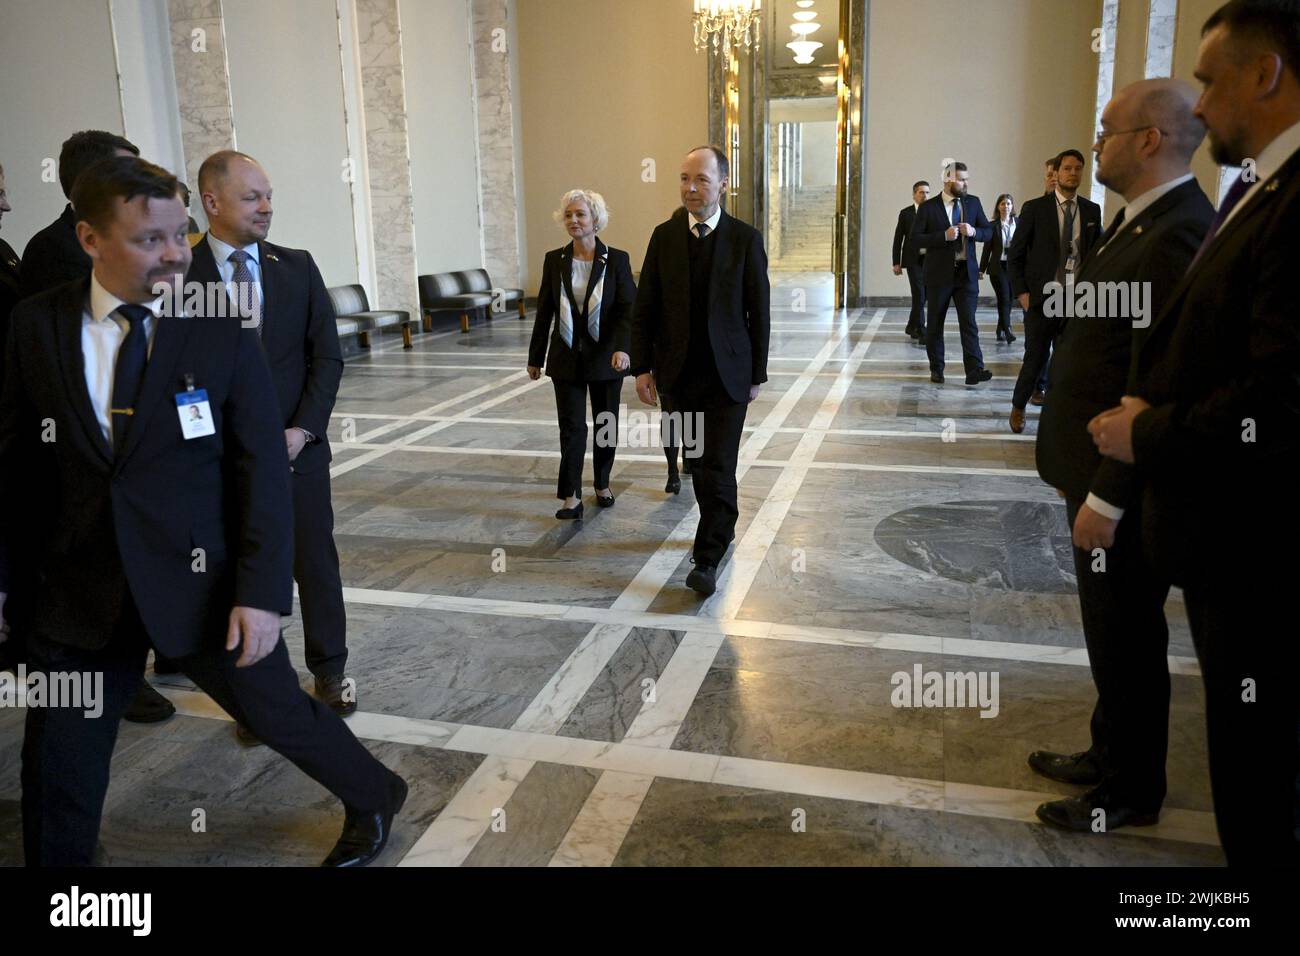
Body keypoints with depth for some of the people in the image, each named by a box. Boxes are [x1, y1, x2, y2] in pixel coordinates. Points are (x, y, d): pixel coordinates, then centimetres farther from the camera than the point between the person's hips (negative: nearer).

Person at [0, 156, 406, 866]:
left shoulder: (223, 329, -9)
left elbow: (263, 467, -10)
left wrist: (261, 592, -15)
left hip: (201, 583, -2)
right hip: (80, 589, 2)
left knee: (279, 713, 12)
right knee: (58, 763, 13)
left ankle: (375, 797, 39)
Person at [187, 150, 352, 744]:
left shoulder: (297, 267, 2)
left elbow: (326, 356, 1)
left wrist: (302, 429, -9)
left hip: (297, 446, 2)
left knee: (316, 564, 11)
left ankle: (329, 669, 30)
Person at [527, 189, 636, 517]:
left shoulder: (617, 260, -6)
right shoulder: (554, 260, 0)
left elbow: (628, 309, -11)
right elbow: (544, 311, 5)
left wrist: (622, 348, -27)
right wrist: (535, 358, 8)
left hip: (606, 358, -1)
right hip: (567, 358, 1)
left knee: (606, 424, 12)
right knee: (571, 426, -3)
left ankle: (603, 485, 30)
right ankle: (571, 497, 1)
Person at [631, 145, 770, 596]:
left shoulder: (745, 239, -4)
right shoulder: (664, 236, 3)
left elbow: (758, 312, 0)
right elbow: (644, 308, 4)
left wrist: (757, 374, -1)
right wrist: (642, 367, -1)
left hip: (728, 372, -3)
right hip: (681, 372, 3)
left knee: (718, 467, -7)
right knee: (699, 461, 15)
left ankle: (707, 560, -3)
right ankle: (721, 527, 36)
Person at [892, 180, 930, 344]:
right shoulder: (905, 213, 3)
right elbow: (898, 239, 3)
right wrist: (896, 263, -2)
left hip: (930, 259, 3)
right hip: (913, 260, -3)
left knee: (923, 295, 8)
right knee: (919, 295, -10)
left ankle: (912, 327, 26)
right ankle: (921, 332, -6)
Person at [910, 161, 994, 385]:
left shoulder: (973, 203, 8)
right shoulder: (928, 207, -2)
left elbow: (989, 232, 11)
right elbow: (916, 238, -8)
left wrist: (973, 231, -11)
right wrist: (944, 236, -19)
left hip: (967, 272, 2)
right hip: (939, 273, -1)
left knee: (968, 322, -7)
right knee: (935, 324, 7)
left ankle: (974, 370, -12)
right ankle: (936, 370, 18)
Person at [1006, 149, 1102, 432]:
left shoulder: (1092, 210, 8)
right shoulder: (1035, 208, -1)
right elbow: (1015, 254, 1)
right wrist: (1021, 292, -7)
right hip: (1042, 298, -3)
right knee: (1035, 358, 0)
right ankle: (1018, 406, 21)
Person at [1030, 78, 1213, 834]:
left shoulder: (1177, 235, -22)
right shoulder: (1142, 221, 10)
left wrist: (1107, 497, -23)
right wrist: (1081, 472, 15)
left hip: (1124, 485, -9)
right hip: (1099, 469, 9)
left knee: (1127, 637, 7)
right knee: (1113, 631, 22)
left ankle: (1131, 791, 27)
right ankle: (1112, 753, 41)